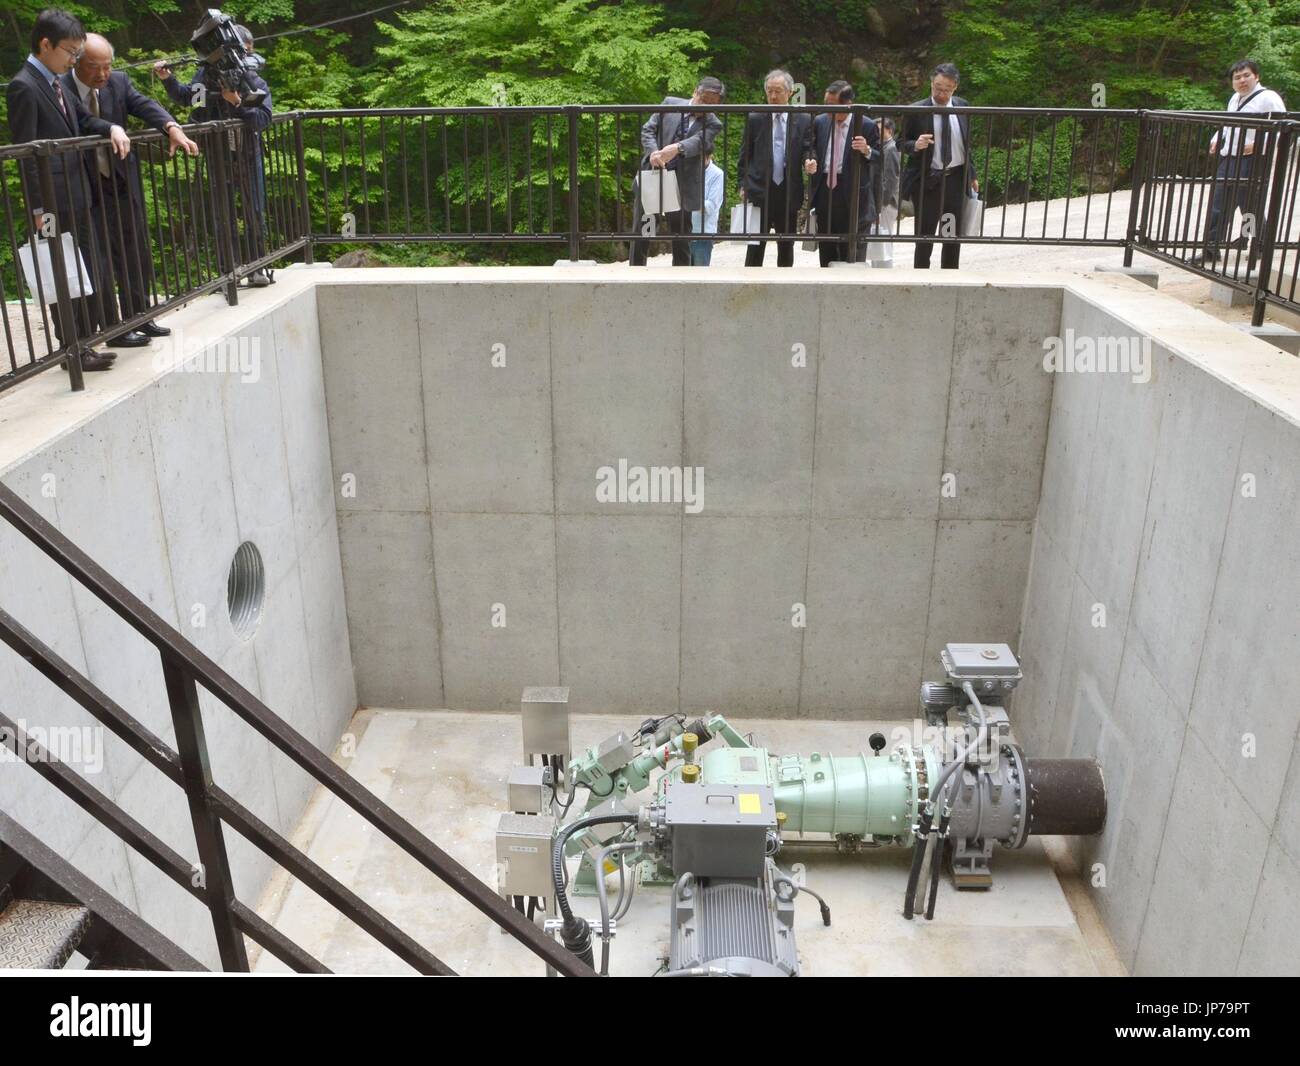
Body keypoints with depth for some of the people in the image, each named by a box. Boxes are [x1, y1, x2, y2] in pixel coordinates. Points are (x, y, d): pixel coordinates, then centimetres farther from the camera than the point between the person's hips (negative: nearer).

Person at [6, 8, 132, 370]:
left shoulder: (55, 83, 13)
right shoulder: (23, 87, -13)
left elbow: (83, 120, 26)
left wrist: (112, 128, 3)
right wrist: (38, 209, -17)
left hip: (78, 198, 9)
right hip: (54, 204, -9)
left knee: (92, 272, 14)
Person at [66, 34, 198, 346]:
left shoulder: (118, 82, 1)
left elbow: (144, 105, -13)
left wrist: (172, 127, -31)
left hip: (123, 182, 6)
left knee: (138, 254, 12)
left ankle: (137, 319, 26)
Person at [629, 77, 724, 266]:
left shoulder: (712, 124, 1)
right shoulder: (670, 103, 6)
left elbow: (699, 142, -18)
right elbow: (648, 130, 1)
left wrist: (678, 148, -39)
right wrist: (653, 151, -20)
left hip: (681, 186, -1)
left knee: (681, 240, 3)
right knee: (640, 233, 5)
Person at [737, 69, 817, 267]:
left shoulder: (803, 120, 6)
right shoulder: (754, 119, 4)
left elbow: (807, 150, 5)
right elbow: (745, 156, 7)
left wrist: (809, 162, -17)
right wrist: (742, 185, 1)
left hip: (789, 193, 1)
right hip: (760, 192, -1)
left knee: (787, 247, 8)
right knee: (755, 247, -3)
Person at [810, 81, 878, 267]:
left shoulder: (867, 126, -7)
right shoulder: (820, 122, 6)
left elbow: (881, 159, -5)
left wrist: (867, 151, -23)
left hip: (852, 194, -4)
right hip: (824, 190, 4)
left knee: (852, 255, 1)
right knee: (826, 251, 12)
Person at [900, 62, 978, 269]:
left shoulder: (962, 107, 5)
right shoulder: (917, 110, -8)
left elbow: (967, 143, 14)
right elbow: (903, 143, -3)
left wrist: (971, 175, 13)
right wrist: (915, 145, -25)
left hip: (957, 179, 4)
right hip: (928, 181, -4)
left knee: (954, 236, 11)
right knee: (925, 237, 1)